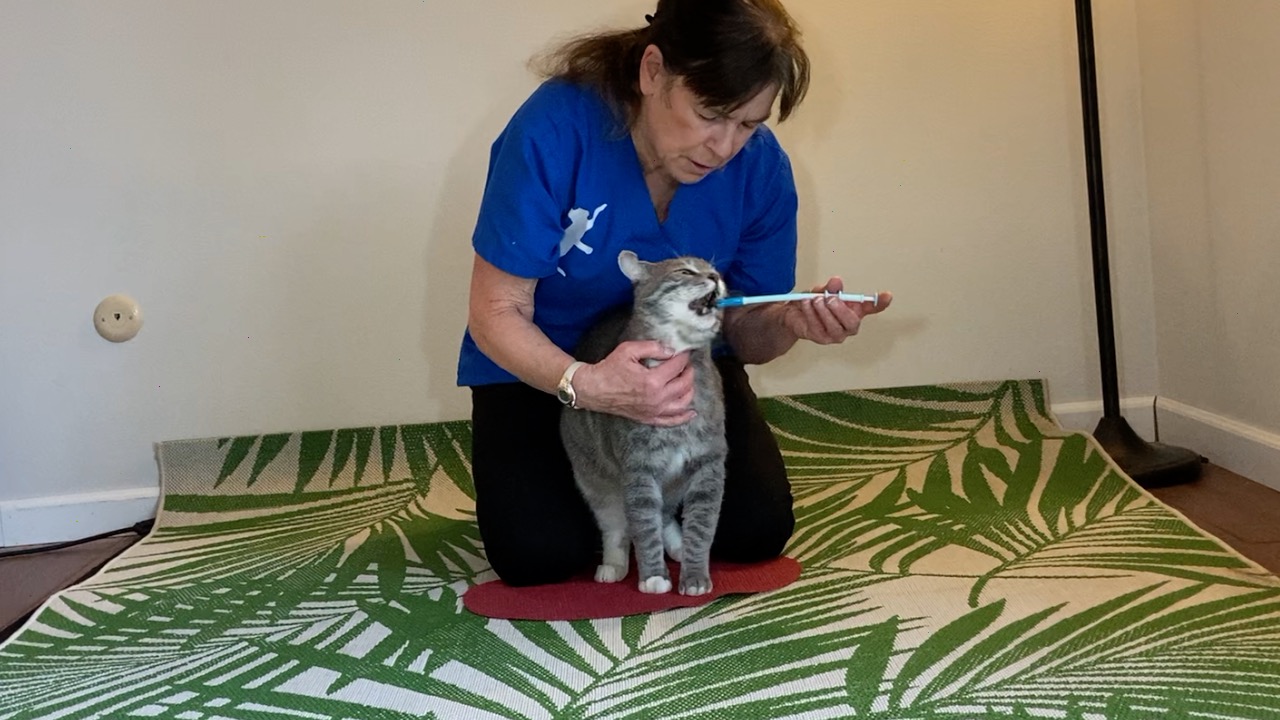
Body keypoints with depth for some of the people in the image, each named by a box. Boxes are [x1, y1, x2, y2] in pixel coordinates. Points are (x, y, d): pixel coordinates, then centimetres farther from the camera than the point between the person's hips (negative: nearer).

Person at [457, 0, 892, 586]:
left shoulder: (760, 165, -17)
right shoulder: (555, 130, -29)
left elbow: (741, 330, -8)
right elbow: (496, 313, -24)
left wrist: (788, 322, -32)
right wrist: (584, 385, -43)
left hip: (684, 359, 3)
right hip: (540, 364, -2)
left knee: (759, 528, -12)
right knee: (537, 552, -20)